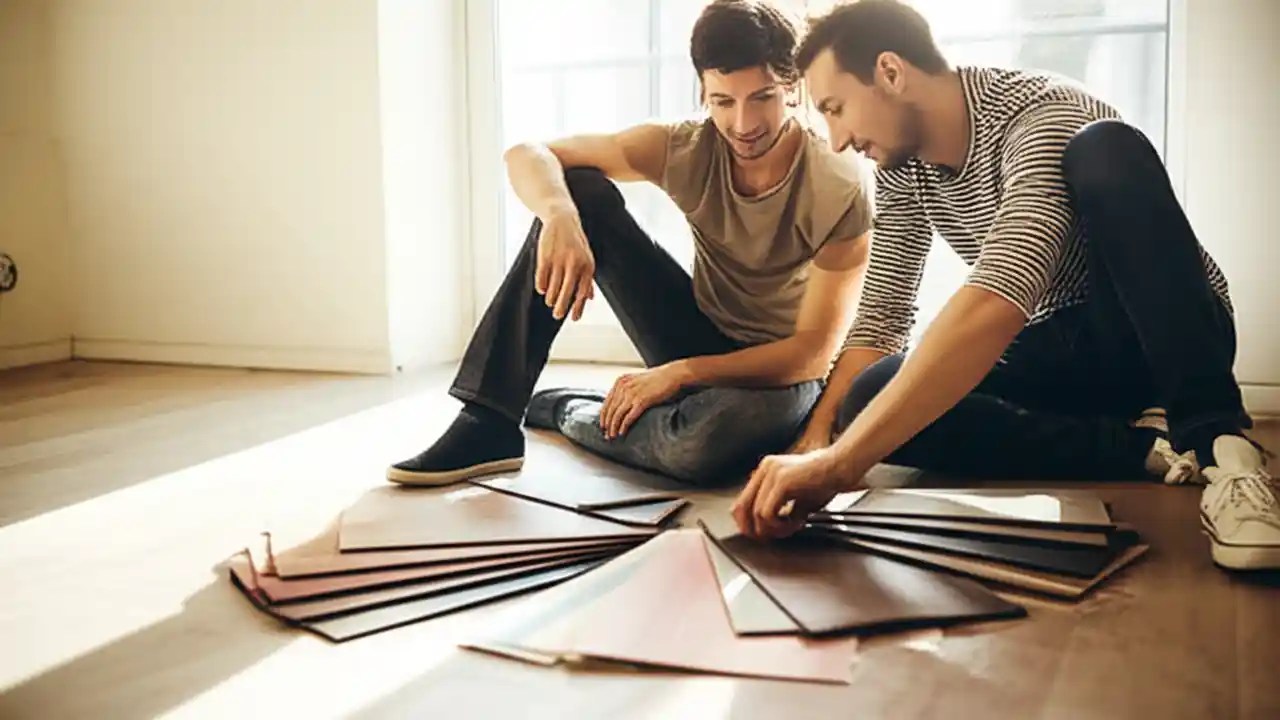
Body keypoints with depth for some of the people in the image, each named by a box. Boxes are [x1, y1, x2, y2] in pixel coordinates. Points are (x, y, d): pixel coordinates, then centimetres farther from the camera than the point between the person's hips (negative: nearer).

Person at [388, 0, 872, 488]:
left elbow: (815, 353, -20)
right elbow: (527, 155, -13)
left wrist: (681, 374, -25)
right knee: (580, 193, -16)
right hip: (700, 340, 4)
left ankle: (563, 411, -7)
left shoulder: (839, 191, -22)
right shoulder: (687, 150, -12)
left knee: (710, 437, -43)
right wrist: (560, 215, -36)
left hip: (780, 377, -3)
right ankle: (489, 421, -17)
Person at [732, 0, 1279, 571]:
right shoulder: (900, 168, -3)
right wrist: (818, 439, -18)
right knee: (870, 401, -22)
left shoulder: (1041, 115, -26)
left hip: (1169, 338, -6)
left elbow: (994, 305, -41)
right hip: (1065, 355, 6)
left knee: (1106, 152, -35)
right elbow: (882, 315, -1)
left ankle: (1216, 443, -33)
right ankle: (1146, 447, -18)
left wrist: (840, 461, -48)